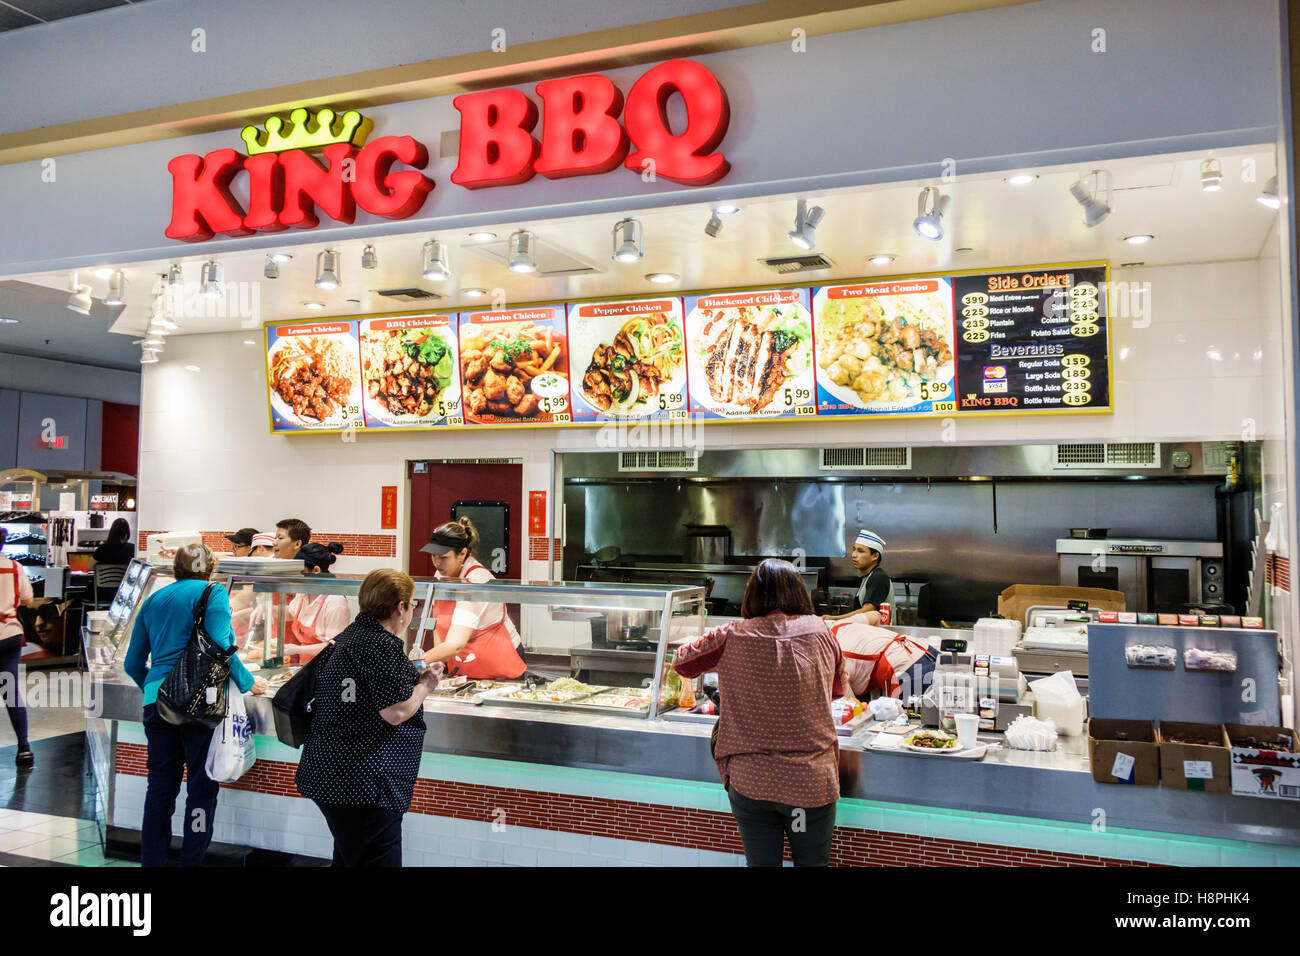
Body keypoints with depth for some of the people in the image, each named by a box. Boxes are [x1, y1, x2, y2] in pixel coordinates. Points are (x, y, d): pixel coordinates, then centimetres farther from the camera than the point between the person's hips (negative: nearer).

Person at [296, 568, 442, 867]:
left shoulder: (350, 635, 13)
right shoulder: (382, 646, -18)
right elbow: (395, 712, -21)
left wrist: (413, 677, 19)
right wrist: (425, 685, -4)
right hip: (362, 783, -10)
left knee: (348, 857, 22)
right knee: (378, 859, -4)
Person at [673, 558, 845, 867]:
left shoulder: (732, 637, -7)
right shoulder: (819, 631, -3)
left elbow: (682, 662, 9)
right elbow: (837, 687, 13)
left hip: (750, 781, 0)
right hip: (811, 781, 1)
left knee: (761, 862, 15)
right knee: (812, 862, 19)